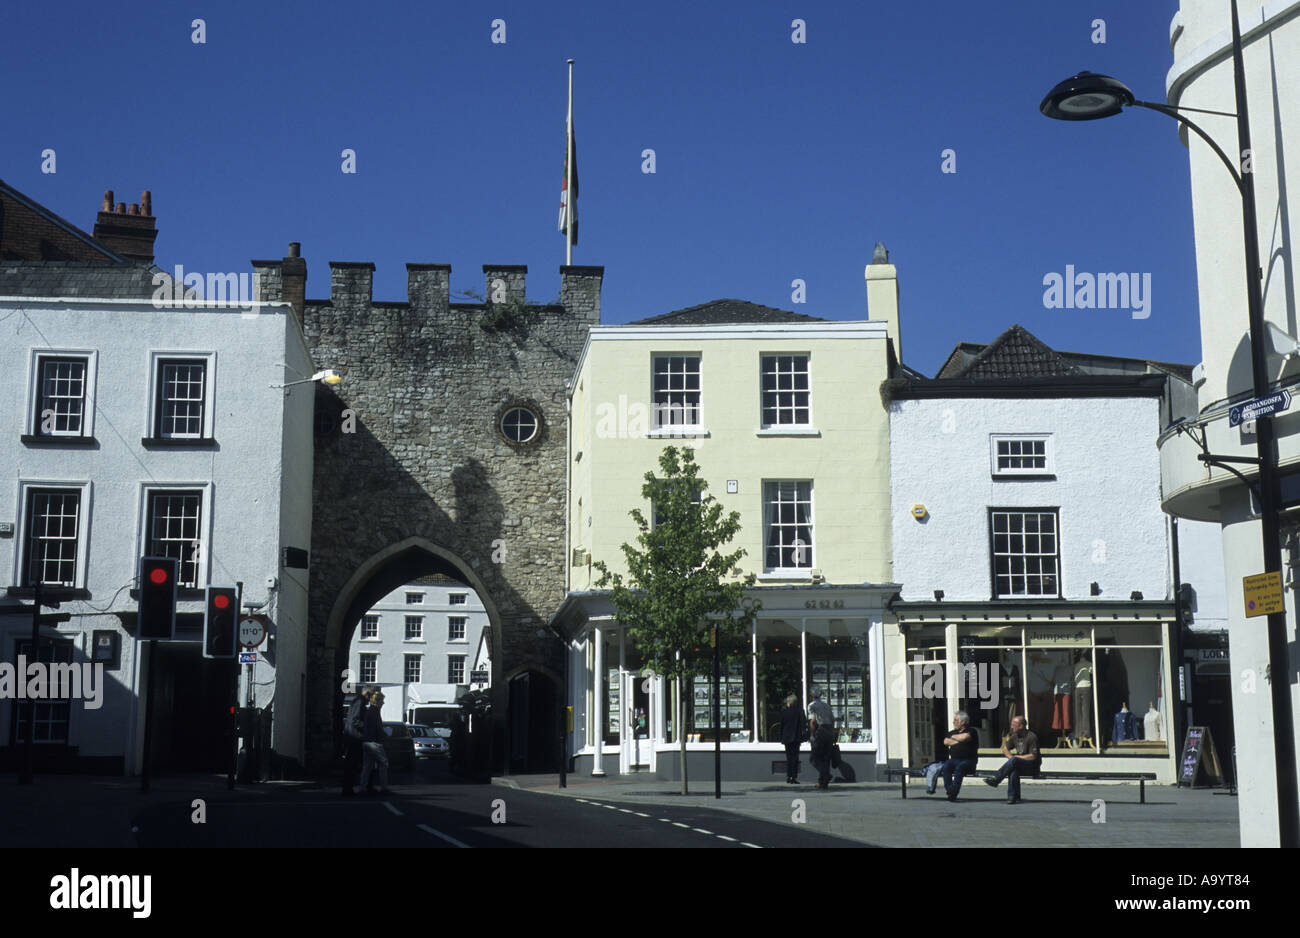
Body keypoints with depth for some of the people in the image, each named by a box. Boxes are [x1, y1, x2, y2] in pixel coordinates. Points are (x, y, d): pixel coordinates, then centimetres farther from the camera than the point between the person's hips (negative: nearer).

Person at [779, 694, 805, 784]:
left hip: (787, 737, 1)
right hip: (796, 737, -1)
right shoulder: (799, 711, -4)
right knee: (795, 757, 0)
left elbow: (781, 726, 3)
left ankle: (789, 777, 9)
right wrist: (801, 737, -1)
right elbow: (801, 725, -5)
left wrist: (781, 738, 10)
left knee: (789, 757, 11)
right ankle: (794, 777, -6)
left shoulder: (784, 712, -1)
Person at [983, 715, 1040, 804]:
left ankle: (996, 779, -34)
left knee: (1014, 760, -34)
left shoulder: (1031, 737, -12)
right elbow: (1005, 749, 21)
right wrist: (1010, 757, 0)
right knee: (1013, 771, -32)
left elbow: (1033, 756, -16)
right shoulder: (1015, 736, 10)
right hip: (1020, 765, 6)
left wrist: (1016, 757, -12)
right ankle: (1013, 797, -33)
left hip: (1032, 766, -6)